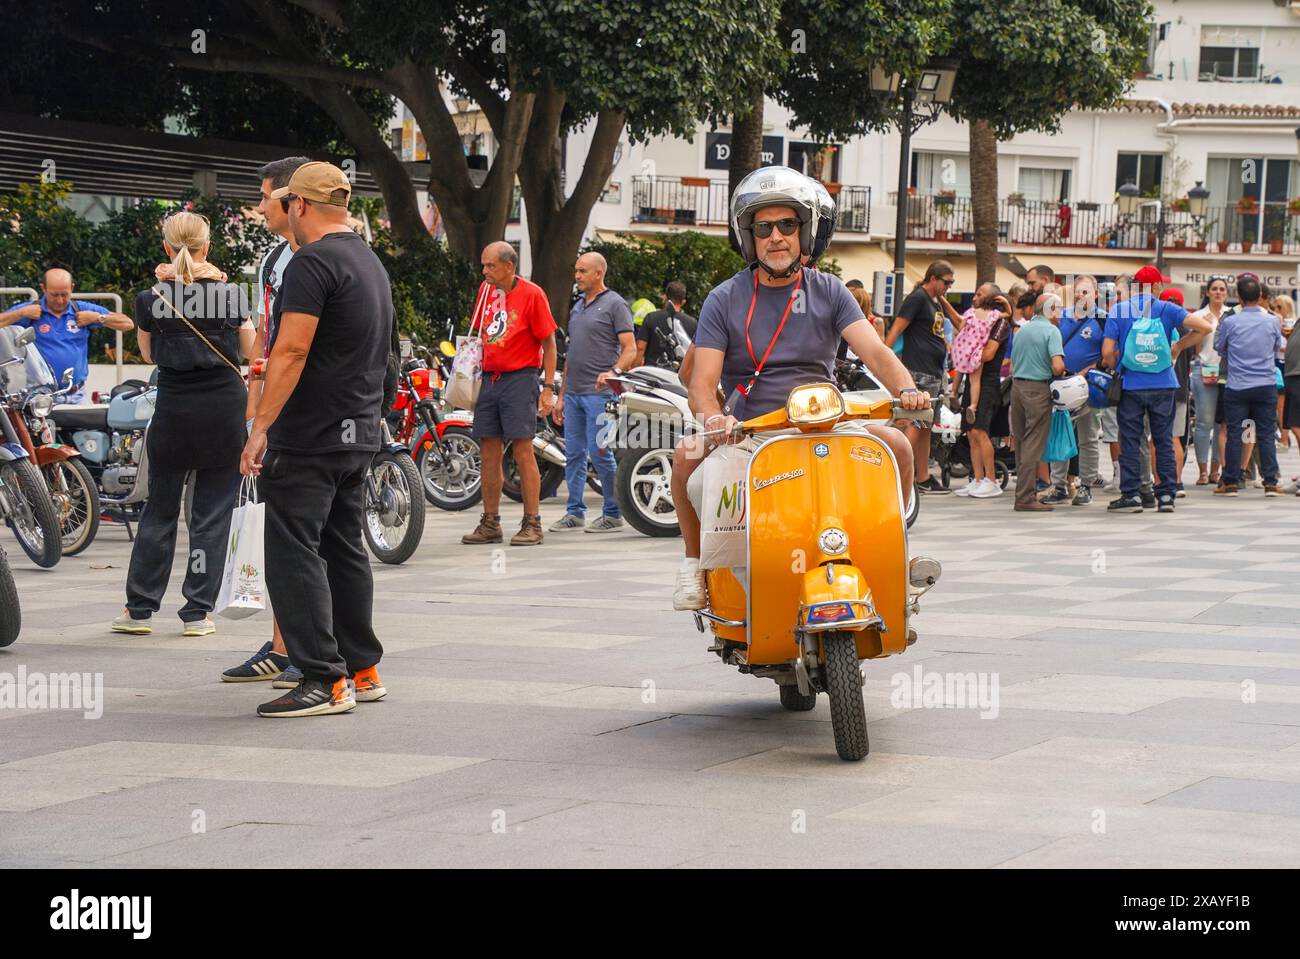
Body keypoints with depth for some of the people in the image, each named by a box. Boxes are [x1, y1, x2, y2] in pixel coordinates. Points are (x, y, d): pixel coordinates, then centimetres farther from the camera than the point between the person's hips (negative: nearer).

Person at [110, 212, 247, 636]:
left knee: (159, 509, 10)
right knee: (212, 512, 4)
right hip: (225, 406, 0)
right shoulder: (229, 292, -4)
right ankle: (197, 612, 4)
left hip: (174, 407, 0)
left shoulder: (153, 298, -4)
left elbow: (149, 354, 11)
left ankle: (140, 609, 11)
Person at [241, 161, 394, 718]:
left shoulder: (312, 261, -14)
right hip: (360, 435, 10)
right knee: (344, 550, 16)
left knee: (294, 555, -8)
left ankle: (325, 681, -10)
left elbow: (292, 351, -21)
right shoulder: (371, 262, 16)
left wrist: (260, 428, -20)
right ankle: (362, 671, 21)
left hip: (310, 437, -10)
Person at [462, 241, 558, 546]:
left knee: (522, 450, -8)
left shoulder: (531, 294, -7)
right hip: (490, 380, 6)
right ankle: (490, 523, 12)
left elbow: (548, 343, -5)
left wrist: (548, 388, -10)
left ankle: (532, 524, -5)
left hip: (520, 379, -6)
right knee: (490, 452, 6)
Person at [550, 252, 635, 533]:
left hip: (599, 393, -8)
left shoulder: (615, 304, -3)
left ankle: (613, 514, -1)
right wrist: (561, 396, 22)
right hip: (573, 392, 8)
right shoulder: (578, 307, 20)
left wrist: (614, 371, -29)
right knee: (573, 454, 7)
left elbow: (630, 349, -10)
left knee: (600, 453, -9)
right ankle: (574, 512, 12)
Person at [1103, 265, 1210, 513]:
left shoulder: (1119, 311, -2)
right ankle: (1166, 495, 8)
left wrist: (1116, 368, 13)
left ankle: (1131, 495, 2)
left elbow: (1107, 353, -8)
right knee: (1164, 441, 8)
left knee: (1130, 442, 5)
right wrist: (1178, 348, 5)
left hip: (1131, 387, -1)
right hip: (1163, 385, 1)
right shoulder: (1167, 309, -1)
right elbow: (1204, 327, -7)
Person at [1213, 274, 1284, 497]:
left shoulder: (1230, 322, -9)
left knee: (1234, 434, 5)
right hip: (1266, 385, 1)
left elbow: (1219, 347, 8)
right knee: (1266, 434, 5)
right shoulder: (1272, 321, -3)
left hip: (1237, 386, -1)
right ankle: (1270, 482, 3)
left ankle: (1230, 482, 7)